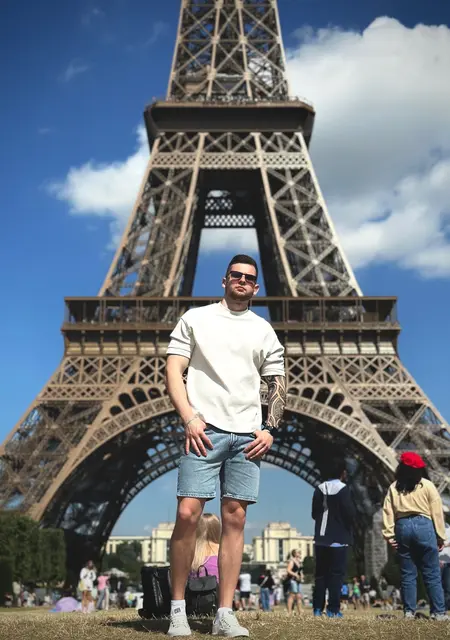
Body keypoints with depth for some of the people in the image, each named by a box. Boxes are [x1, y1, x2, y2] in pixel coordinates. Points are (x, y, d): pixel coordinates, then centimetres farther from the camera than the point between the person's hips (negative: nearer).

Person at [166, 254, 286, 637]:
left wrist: (270, 430, 3)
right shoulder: (195, 318, 10)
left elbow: (278, 384, 16)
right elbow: (174, 371, 3)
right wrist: (190, 418, -10)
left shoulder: (263, 330, 17)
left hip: (247, 435, 3)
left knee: (235, 519, 1)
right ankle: (178, 609, 3)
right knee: (188, 514, -11)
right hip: (205, 429, -2)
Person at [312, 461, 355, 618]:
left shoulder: (319, 489, 3)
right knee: (336, 574, 0)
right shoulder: (343, 489, -11)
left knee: (320, 574, 10)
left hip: (321, 539, 5)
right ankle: (333, 610, -3)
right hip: (338, 539, -5)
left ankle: (318, 608, 10)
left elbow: (314, 513, 8)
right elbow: (350, 514, -14)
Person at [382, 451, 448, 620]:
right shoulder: (427, 485, 2)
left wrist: (389, 535, 3)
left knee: (407, 574, 9)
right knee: (432, 574, 4)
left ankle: (409, 612, 10)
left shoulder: (394, 487, 9)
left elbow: (388, 511, 3)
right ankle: (438, 612, 4)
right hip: (423, 526, -2)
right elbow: (437, 512, 1)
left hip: (402, 527, 3)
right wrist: (440, 536, 5)